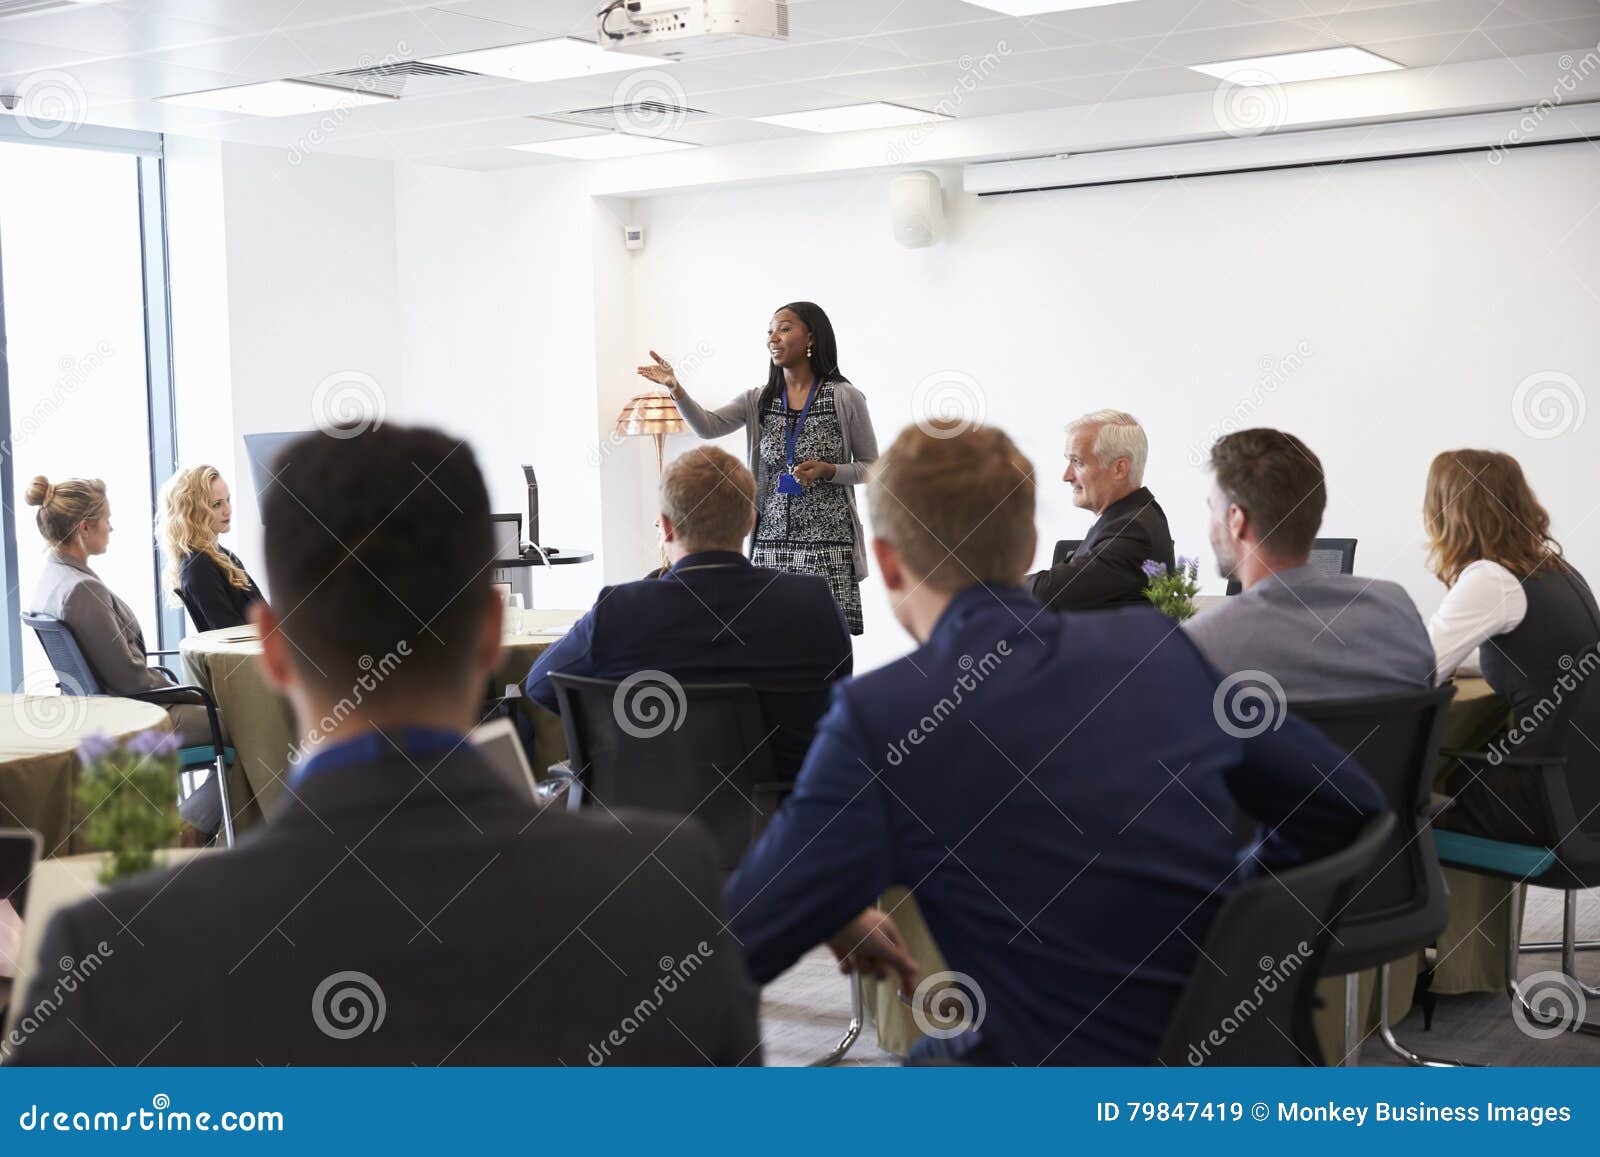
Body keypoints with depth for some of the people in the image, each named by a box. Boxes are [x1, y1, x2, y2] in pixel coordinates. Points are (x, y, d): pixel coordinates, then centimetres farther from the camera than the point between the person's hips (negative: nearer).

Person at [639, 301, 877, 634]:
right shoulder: (758, 401, 9)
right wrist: (676, 389, -24)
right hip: (771, 541, 4)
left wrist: (827, 470, -13)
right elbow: (708, 426, -7)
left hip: (828, 543, -3)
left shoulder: (845, 398, -1)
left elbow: (871, 467, 4)